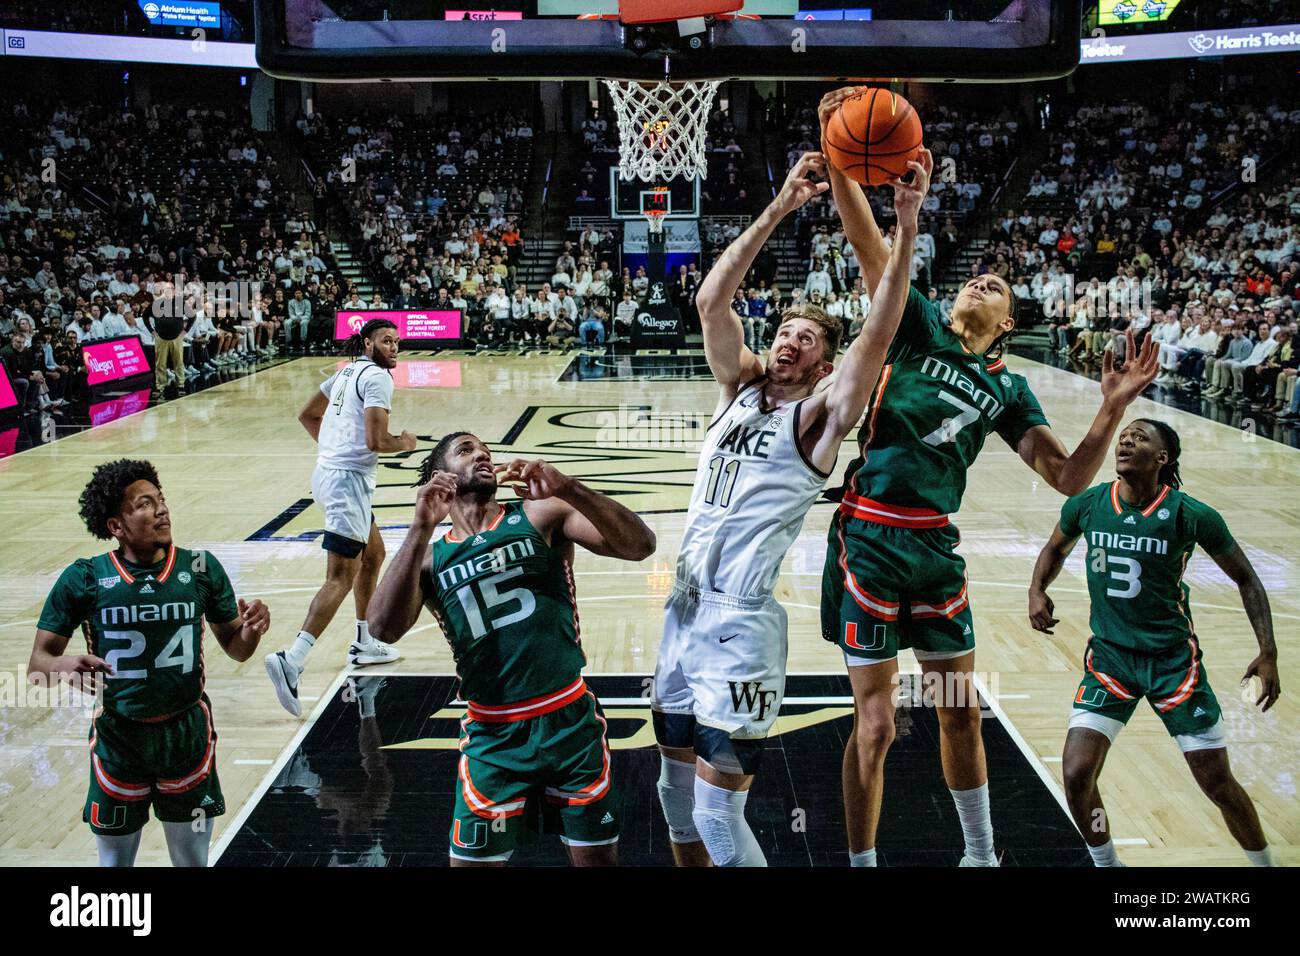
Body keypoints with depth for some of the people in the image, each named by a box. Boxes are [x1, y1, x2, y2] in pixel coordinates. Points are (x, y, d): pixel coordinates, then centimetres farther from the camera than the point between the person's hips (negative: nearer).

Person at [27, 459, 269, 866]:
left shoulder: (201, 567, -7)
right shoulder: (84, 578, -11)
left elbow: (234, 647, 3)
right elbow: (38, 663, -7)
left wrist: (250, 633, -20)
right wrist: (64, 667, -30)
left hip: (188, 733, 1)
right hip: (118, 737, -1)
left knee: (193, 860, 15)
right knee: (114, 859, 16)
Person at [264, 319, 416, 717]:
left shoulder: (348, 372, 18)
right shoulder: (377, 377, -10)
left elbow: (307, 414, 27)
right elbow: (376, 441, -19)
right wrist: (403, 443, 0)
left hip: (328, 471, 10)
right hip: (348, 479, -10)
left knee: (373, 554, 24)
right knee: (341, 579, -14)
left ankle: (365, 644, 32)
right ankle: (291, 661, -25)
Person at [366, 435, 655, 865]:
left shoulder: (541, 515, 1)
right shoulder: (428, 556, 5)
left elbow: (639, 545, -11)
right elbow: (386, 628, -13)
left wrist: (566, 488, -24)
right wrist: (421, 528, -18)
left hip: (572, 721, 0)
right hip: (493, 737, 1)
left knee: (598, 859, 10)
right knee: (472, 860, 6)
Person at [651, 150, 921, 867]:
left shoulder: (820, 418, -4)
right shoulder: (739, 388, 10)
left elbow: (878, 335, -18)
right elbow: (711, 300, -2)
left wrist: (906, 230, -23)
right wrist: (777, 210, -8)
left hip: (742, 621, -6)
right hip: (684, 606, 6)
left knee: (718, 814, -4)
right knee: (675, 791, 17)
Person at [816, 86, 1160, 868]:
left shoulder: (1007, 389, 10)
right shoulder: (920, 328, 2)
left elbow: (1070, 478, 3)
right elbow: (871, 246, -11)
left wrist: (1113, 410, -12)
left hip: (937, 544, 4)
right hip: (872, 538, -4)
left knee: (961, 710, 16)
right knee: (875, 726, -1)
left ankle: (981, 853, 37)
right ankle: (862, 863, 17)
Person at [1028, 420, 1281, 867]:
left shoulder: (1192, 515, -14)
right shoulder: (1086, 505, -8)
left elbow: (1246, 579, 0)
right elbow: (1056, 548, 15)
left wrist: (1268, 653, -6)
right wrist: (1037, 590, -4)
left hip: (1174, 659, -2)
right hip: (1108, 655, 2)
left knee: (1219, 783, 4)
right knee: (1077, 775, -10)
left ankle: (1265, 863, 34)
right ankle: (1106, 863, 17)